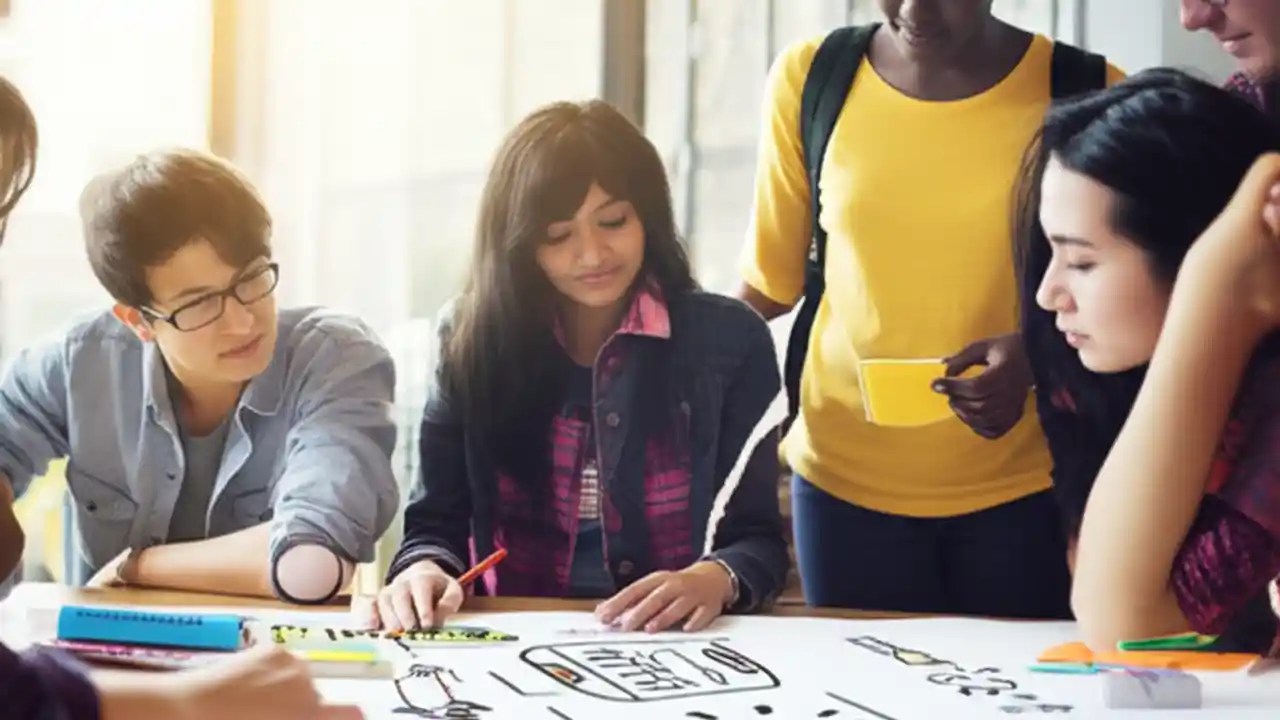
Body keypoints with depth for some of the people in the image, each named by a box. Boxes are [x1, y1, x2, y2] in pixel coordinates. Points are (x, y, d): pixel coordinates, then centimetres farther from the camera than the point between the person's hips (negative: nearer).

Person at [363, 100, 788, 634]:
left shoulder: (728, 340, 0)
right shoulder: (474, 341, 4)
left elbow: (758, 538, -2)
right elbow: (436, 522, 3)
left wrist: (715, 581, -25)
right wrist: (425, 570, -21)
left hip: (674, 648, 0)